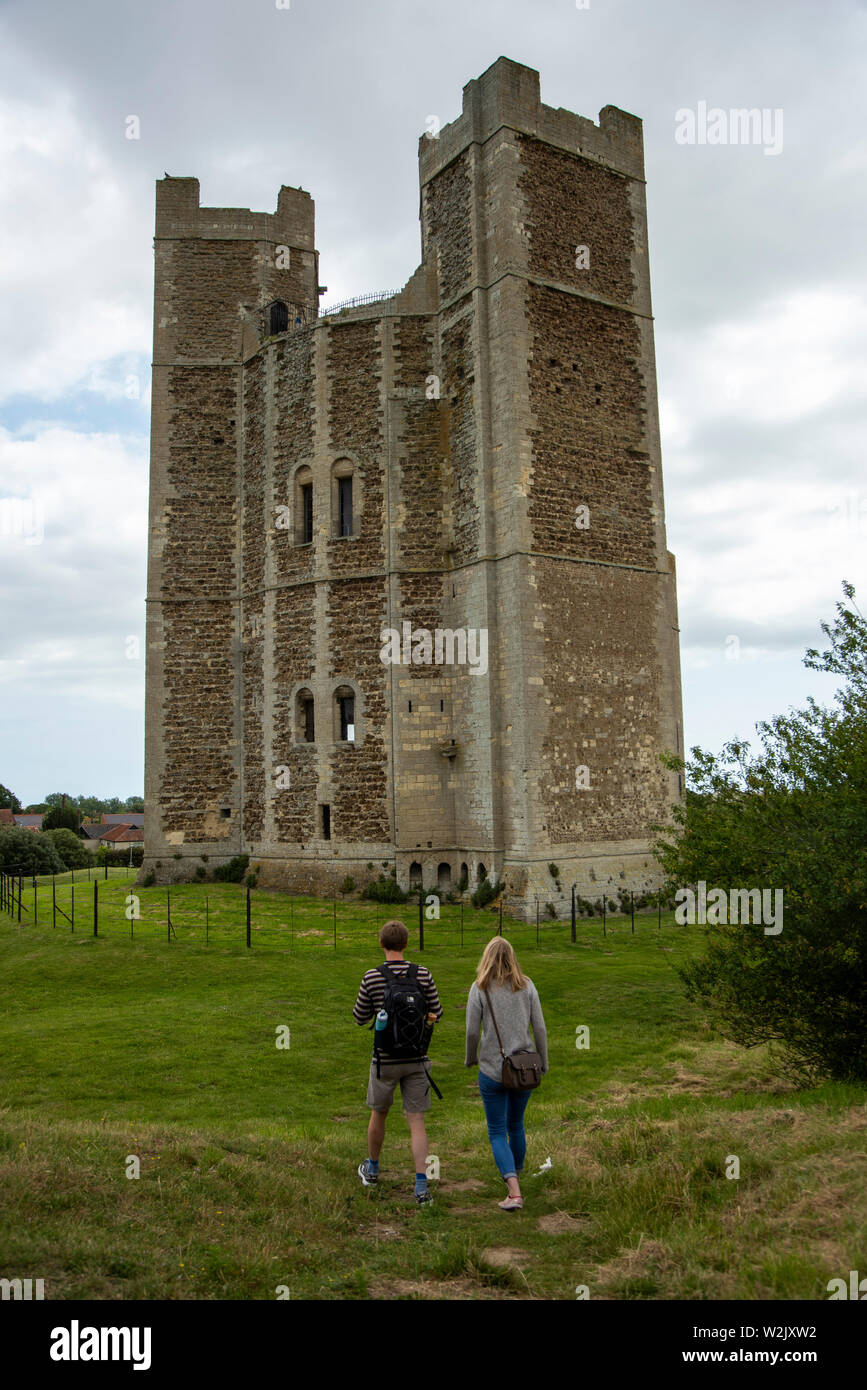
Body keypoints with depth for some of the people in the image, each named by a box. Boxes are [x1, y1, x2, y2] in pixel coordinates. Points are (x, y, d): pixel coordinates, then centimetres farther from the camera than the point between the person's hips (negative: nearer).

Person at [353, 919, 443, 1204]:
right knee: (416, 1122, 6)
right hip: (416, 1058, 0)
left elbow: (360, 1018, -1)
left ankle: (372, 1170, 40)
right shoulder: (423, 974, -8)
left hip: (385, 1059, 0)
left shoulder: (372, 978, -12)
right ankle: (421, 1186, -1)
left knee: (379, 1113, 20)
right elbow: (436, 1013, 1)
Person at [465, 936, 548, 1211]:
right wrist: (543, 1063, 12)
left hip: (492, 1070, -3)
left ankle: (514, 1192, -8)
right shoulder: (526, 985, -1)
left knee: (497, 1133, 5)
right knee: (516, 1125, 22)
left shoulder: (480, 988, -8)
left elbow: (472, 1031, -8)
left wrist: (471, 1058, 10)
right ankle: (515, 1174, 38)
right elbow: (540, 1028, 0)